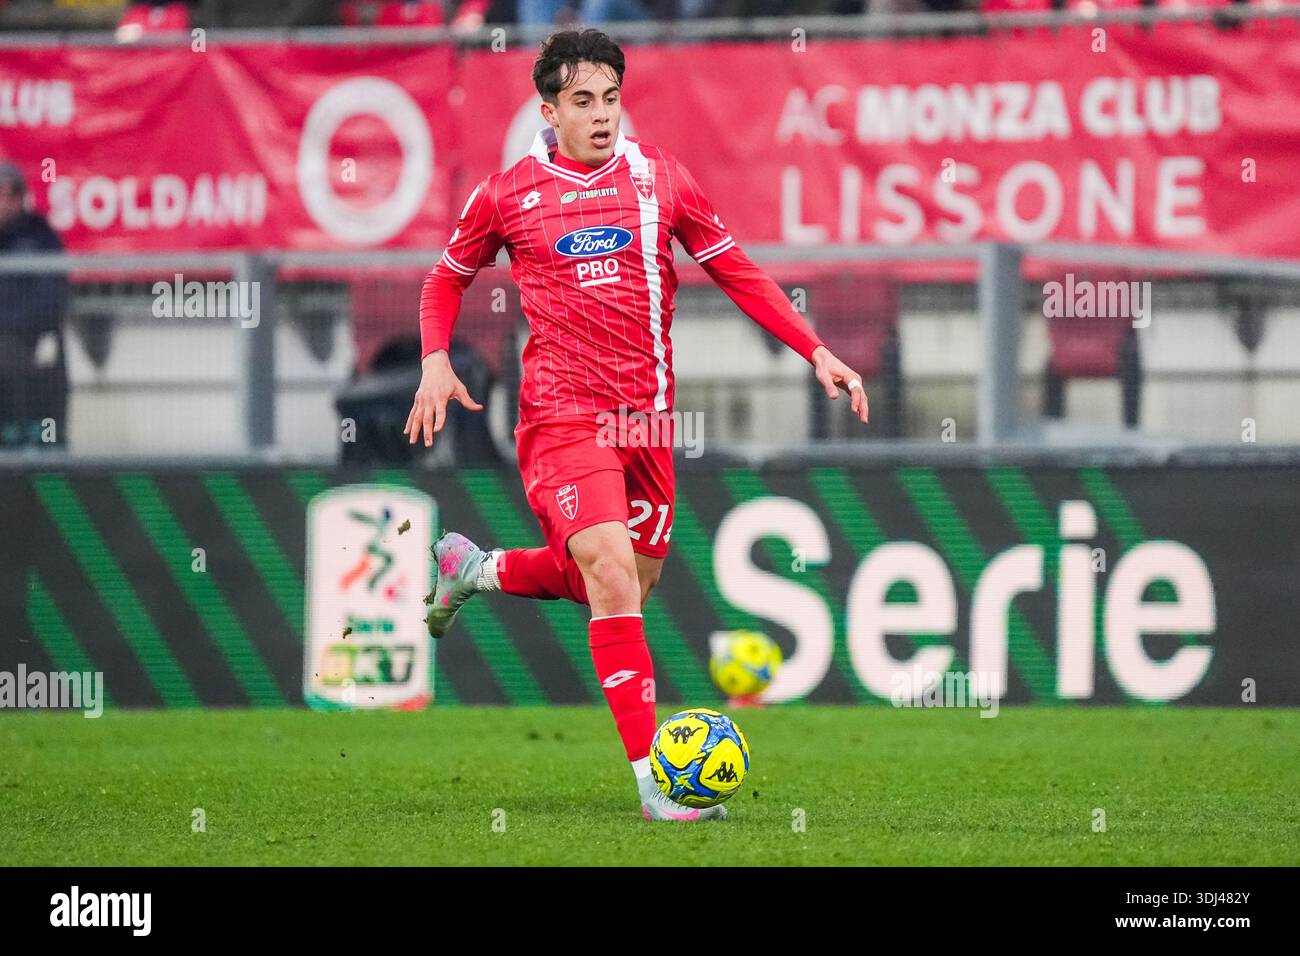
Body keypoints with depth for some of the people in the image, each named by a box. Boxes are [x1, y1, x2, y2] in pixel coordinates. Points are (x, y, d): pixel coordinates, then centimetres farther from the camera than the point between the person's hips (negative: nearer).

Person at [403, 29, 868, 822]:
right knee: (614, 575, -18)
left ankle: (477, 569, 41)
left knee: (630, 586, 14)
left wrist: (816, 351, 3)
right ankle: (654, 783, -18)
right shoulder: (507, 195, 0)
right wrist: (437, 361, -3)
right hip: (563, 413, -5)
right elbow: (447, 279, 15)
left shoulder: (661, 178, 5)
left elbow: (737, 273, 11)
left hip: (646, 414, 5)